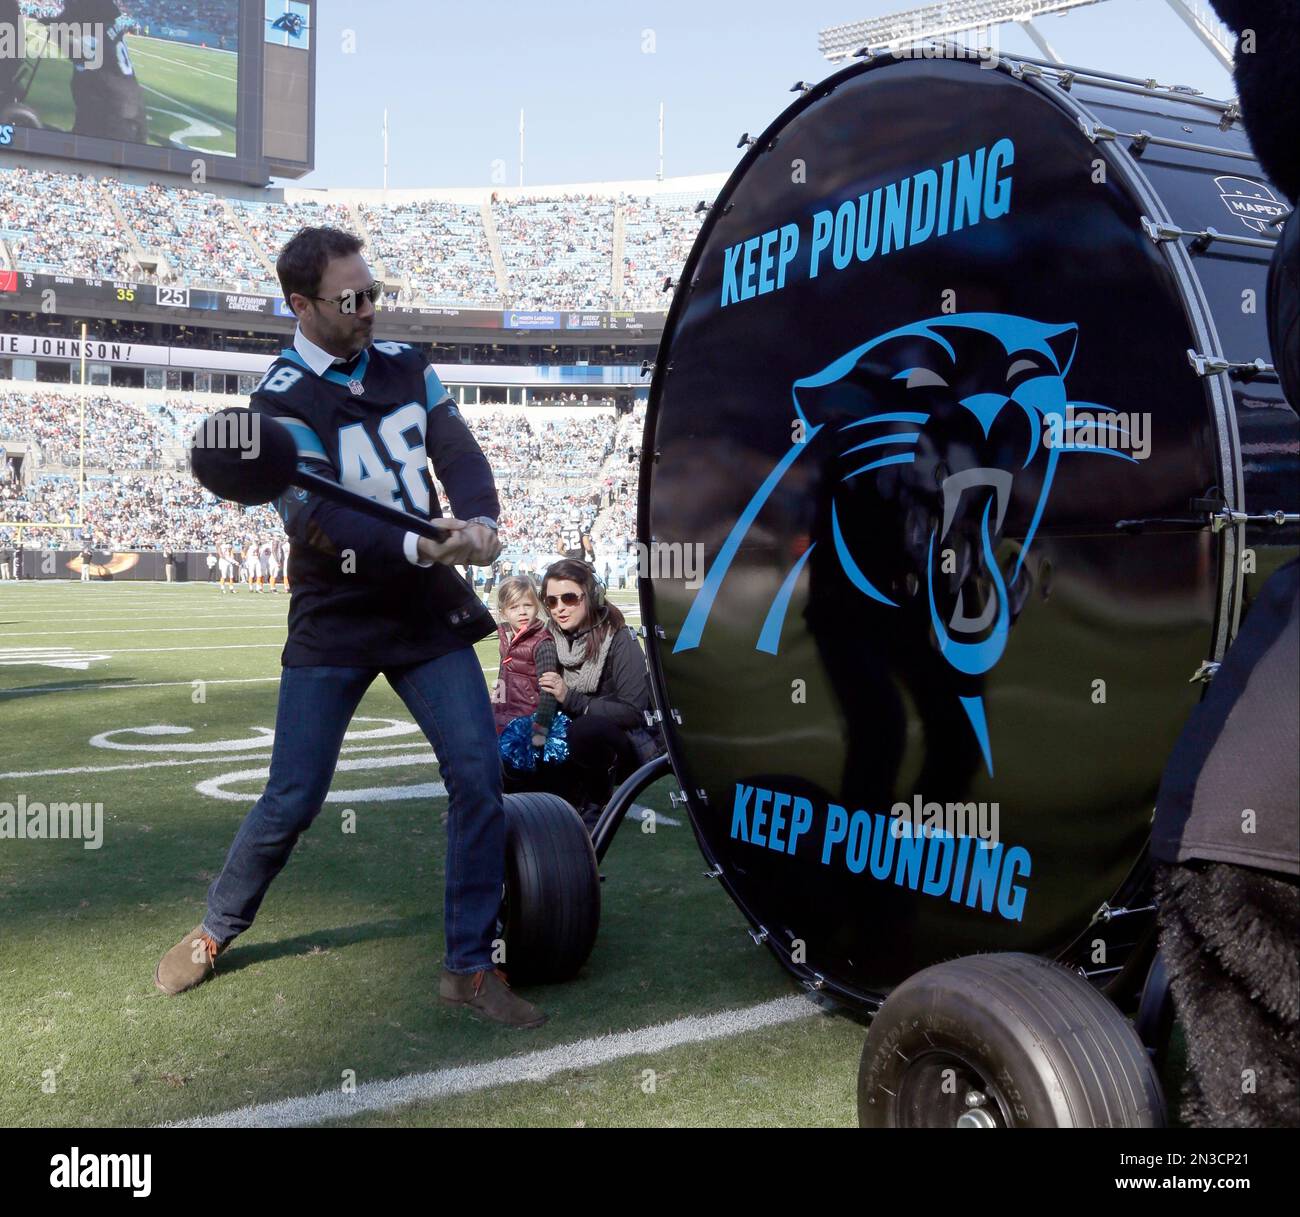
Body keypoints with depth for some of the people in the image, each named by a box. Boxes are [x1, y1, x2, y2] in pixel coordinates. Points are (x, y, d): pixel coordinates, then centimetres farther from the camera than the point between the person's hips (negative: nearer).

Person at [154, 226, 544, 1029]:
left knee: (479, 776, -5)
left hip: (429, 609, 4)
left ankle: (470, 965, 7)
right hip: (335, 622, -4)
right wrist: (420, 546, -38)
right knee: (293, 800, 0)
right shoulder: (283, 401, -11)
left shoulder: (406, 367, 4)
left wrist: (480, 523, -28)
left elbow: (460, 455, -6)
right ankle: (215, 932, 27)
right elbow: (315, 520, -24)